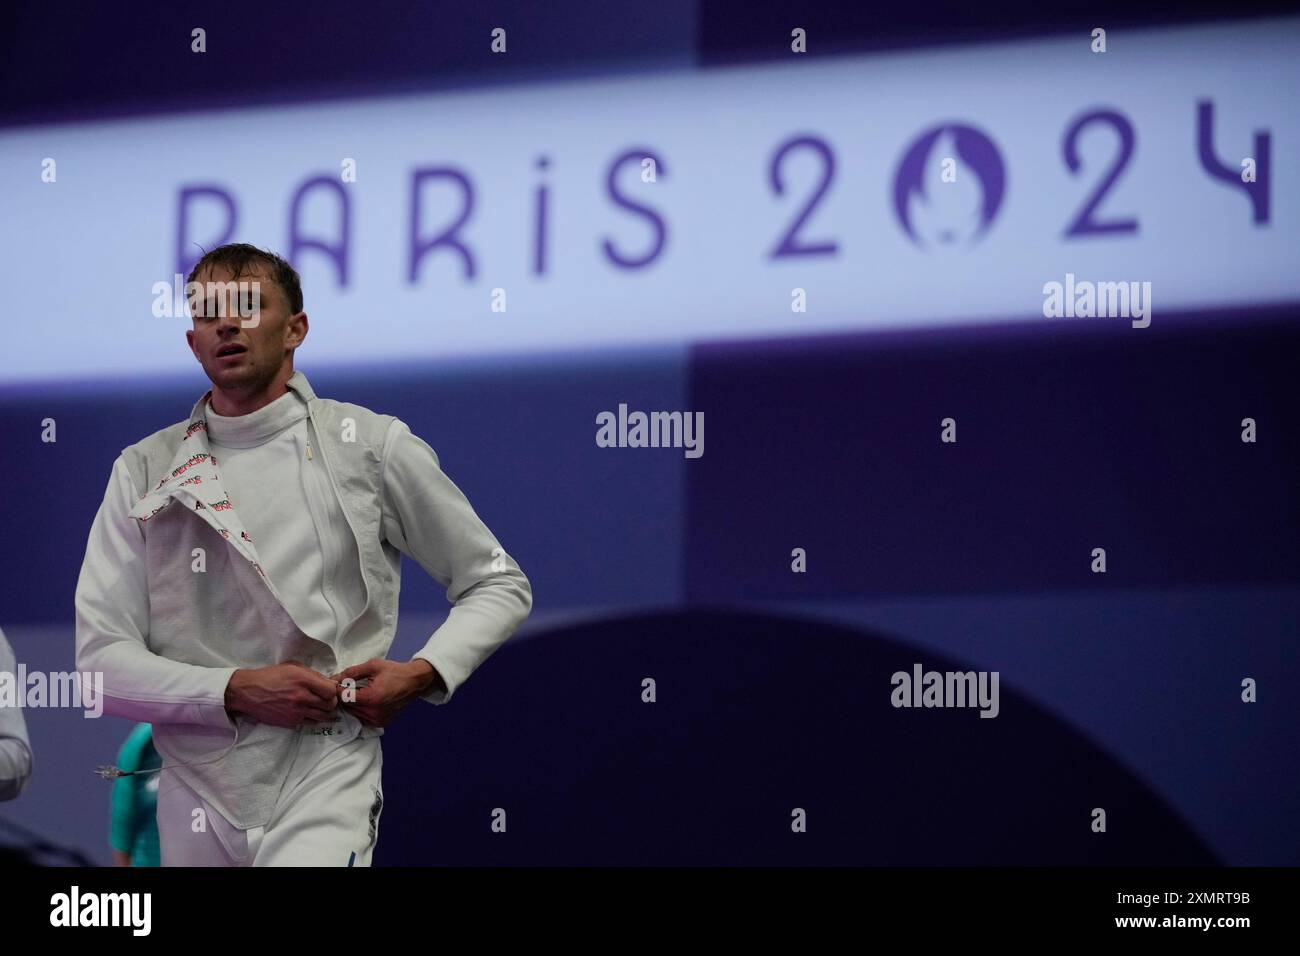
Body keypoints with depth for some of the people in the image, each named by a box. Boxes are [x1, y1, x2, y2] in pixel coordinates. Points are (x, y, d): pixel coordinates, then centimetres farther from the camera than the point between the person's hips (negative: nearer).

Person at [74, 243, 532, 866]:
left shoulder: (371, 445, 3)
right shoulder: (144, 471, 6)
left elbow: (499, 586, 12)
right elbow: (100, 661, 1)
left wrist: (423, 673, -6)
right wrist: (237, 691, -14)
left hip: (327, 775, -3)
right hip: (195, 793, 3)